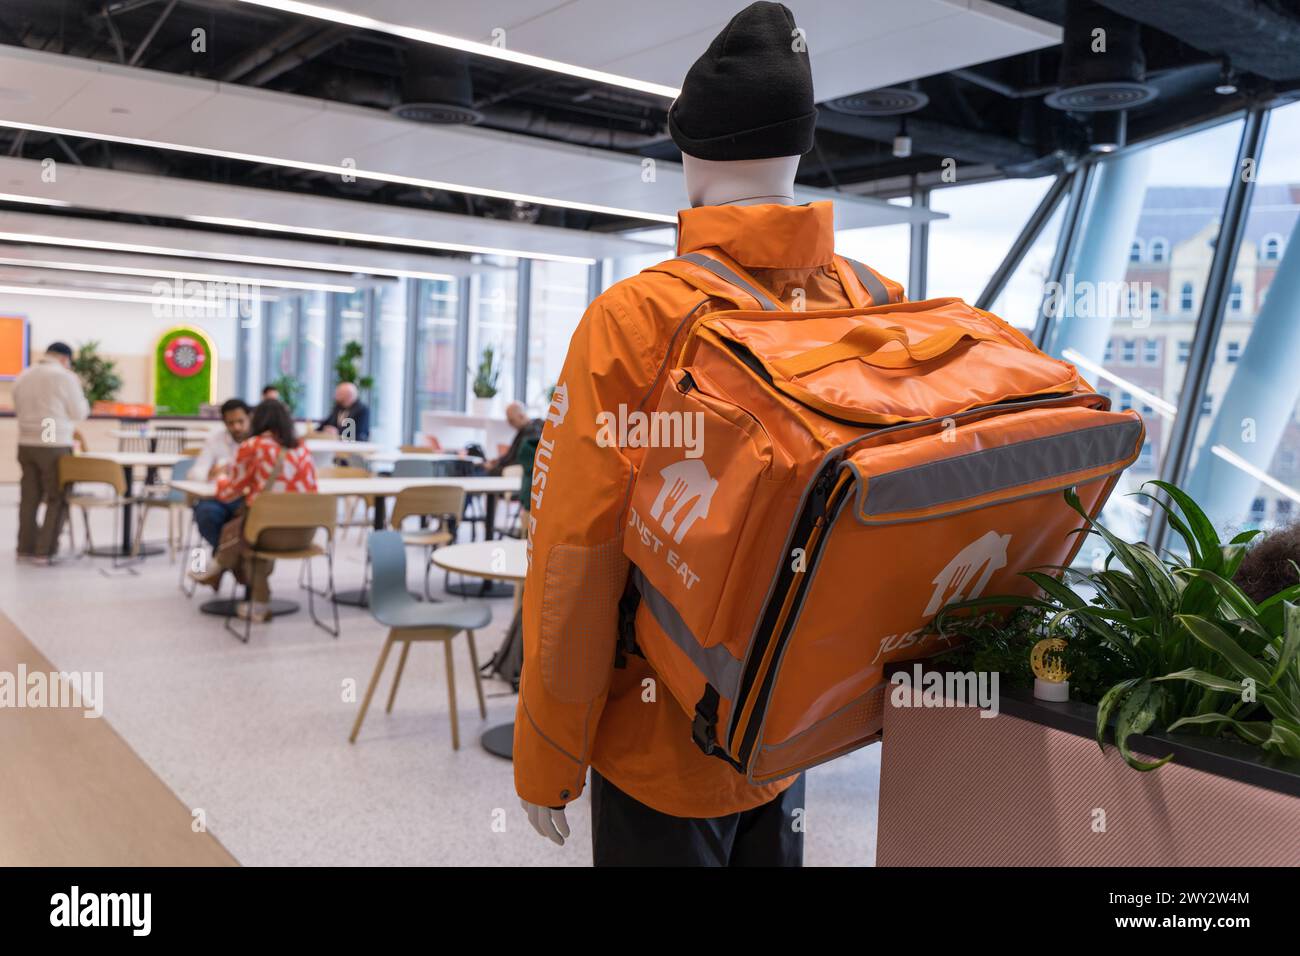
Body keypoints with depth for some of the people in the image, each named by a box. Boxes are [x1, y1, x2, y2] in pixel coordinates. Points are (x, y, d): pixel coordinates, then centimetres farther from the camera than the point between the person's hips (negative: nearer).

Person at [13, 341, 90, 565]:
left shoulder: (23, 377, 10)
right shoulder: (65, 377, -9)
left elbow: (19, 410, 21)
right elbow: (80, 413, -4)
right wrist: (78, 388, 10)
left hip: (26, 444, 6)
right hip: (54, 446, -6)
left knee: (29, 497, 12)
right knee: (57, 499, 1)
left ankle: (25, 548, 16)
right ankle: (44, 551, -2)